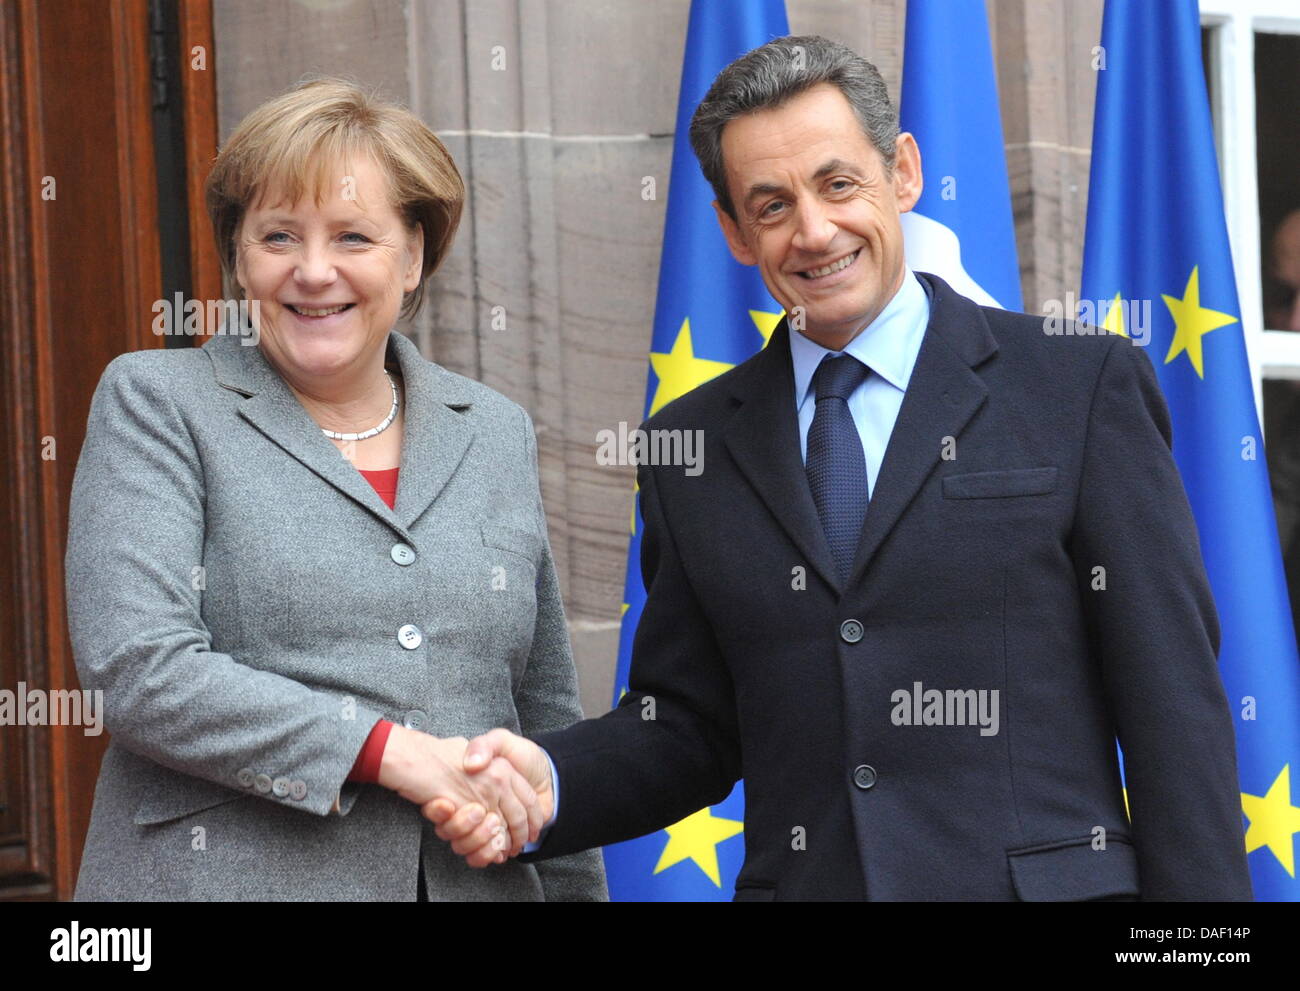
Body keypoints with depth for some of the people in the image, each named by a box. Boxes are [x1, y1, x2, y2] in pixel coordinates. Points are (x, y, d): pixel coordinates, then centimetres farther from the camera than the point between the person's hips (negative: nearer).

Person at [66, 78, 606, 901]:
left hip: (474, 880, 4)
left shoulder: (499, 434, 13)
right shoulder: (156, 404, 0)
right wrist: (397, 754, -16)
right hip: (223, 875, -3)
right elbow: (138, 668, -12)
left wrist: (578, 891, 11)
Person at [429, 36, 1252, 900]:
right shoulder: (694, 447, 9)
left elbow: (1172, 704, -3)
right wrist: (548, 783, -6)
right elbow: (688, 723, 12)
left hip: (1041, 884, -3)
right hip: (796, 880, 3)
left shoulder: (1083, 385, -1)